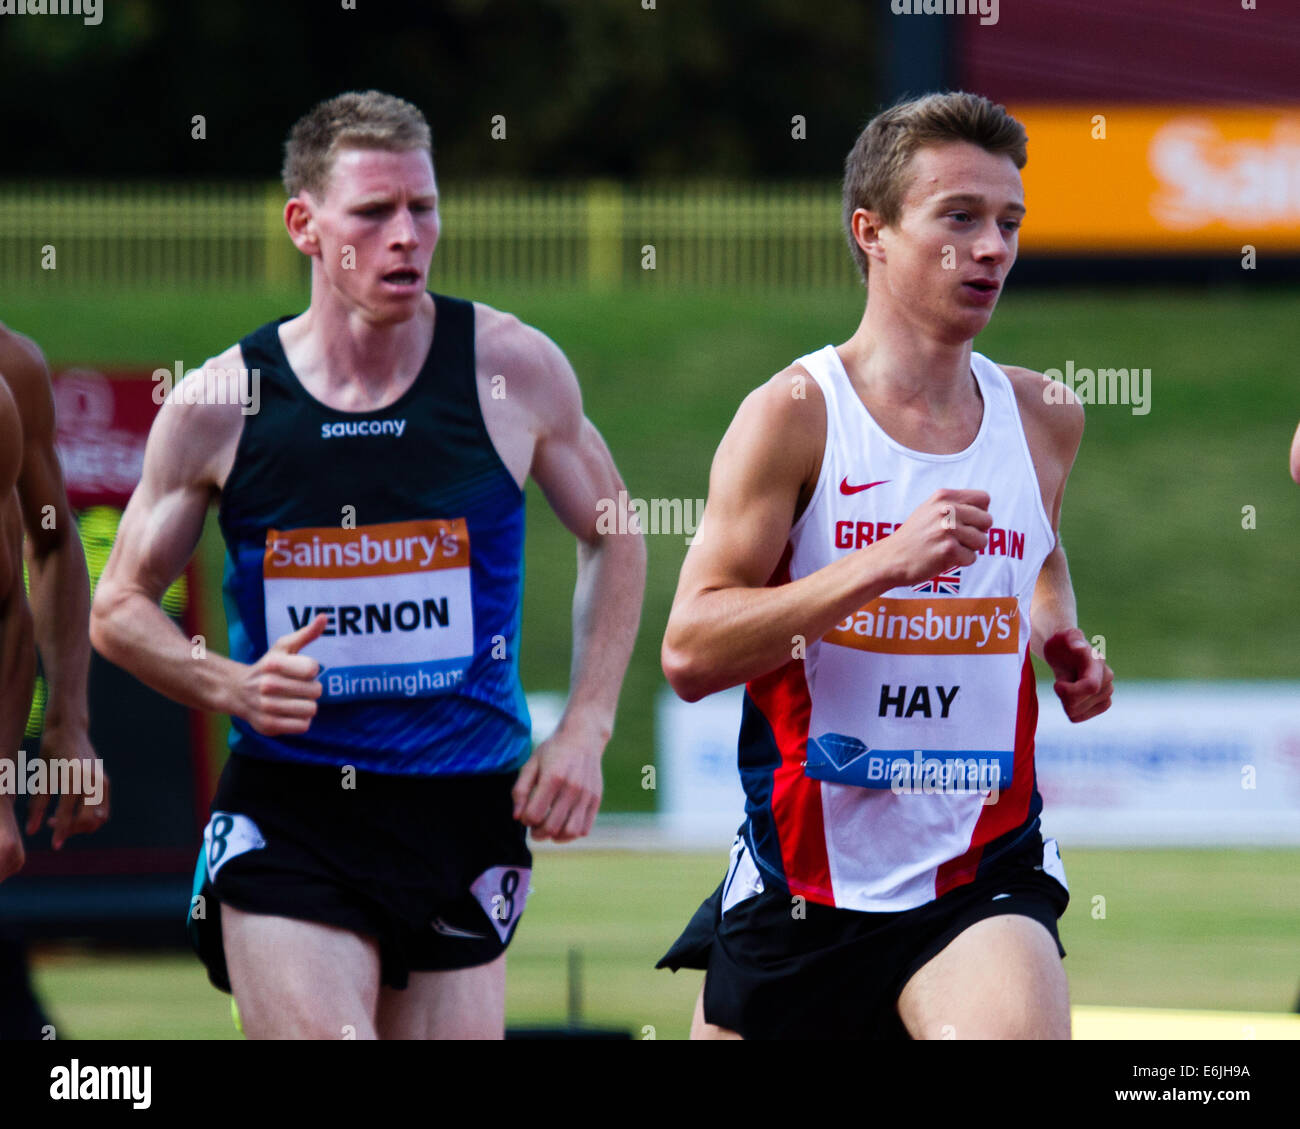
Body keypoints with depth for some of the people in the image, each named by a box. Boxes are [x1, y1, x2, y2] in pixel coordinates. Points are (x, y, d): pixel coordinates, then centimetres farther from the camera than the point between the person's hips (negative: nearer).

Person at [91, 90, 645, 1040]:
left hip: (464, 814, 2)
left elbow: (613, 539, 14)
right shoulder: (220, 406, -4)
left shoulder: (514, 371, -2)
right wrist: (231, 686, -11)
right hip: (285, 815, -2)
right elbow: (121, 606, 8)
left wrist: (585, 731, 3)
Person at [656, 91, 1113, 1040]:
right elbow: (690, 653, -16)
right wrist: (886, 562, -24)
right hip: (800, 883, -1)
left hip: (984, 878, 1)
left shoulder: (1044, 419, 6)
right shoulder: (794, 416, -8)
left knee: (1018, 1028, -28)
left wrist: (1061, 639, 8)